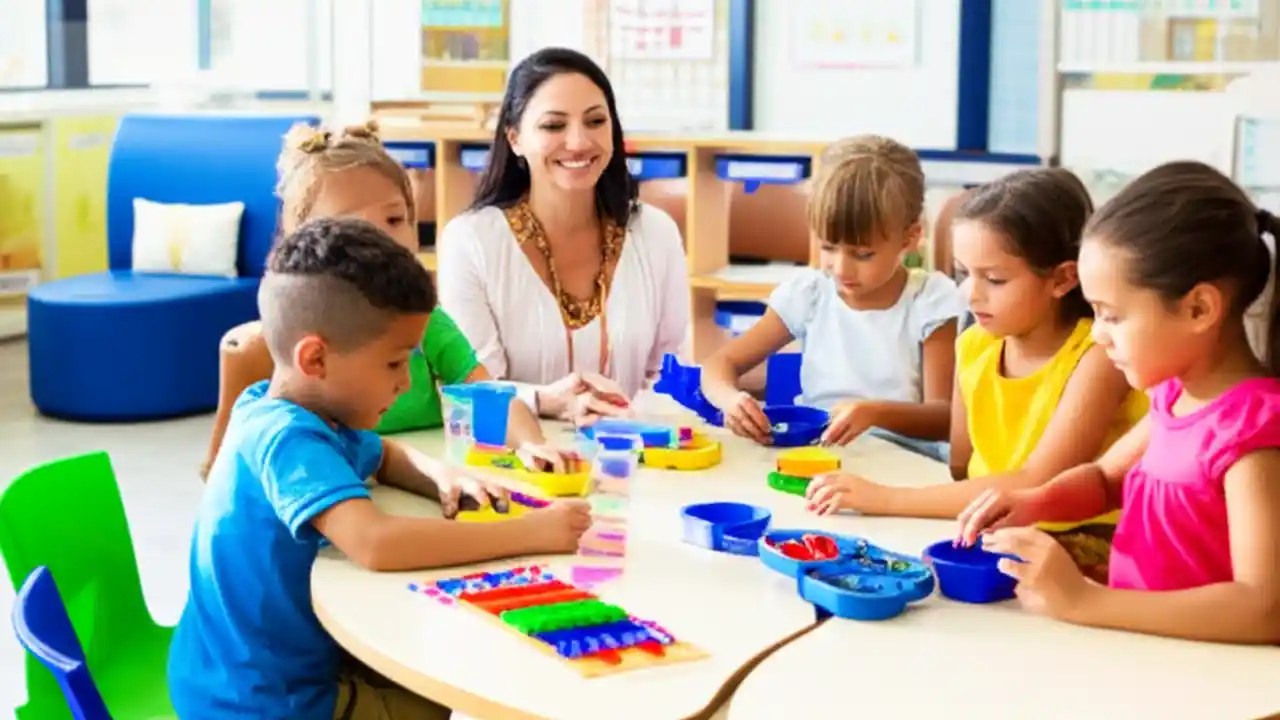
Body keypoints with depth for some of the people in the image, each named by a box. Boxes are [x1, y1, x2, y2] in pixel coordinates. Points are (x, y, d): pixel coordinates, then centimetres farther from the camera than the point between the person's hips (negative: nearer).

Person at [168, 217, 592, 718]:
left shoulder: (282, 410, 2)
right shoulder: (288, 438, -28)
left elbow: (387, 458, 20)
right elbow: (376, 544, -44)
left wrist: (443, 480, -3)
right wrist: (531, 532, -37)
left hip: (261, 672, 9)